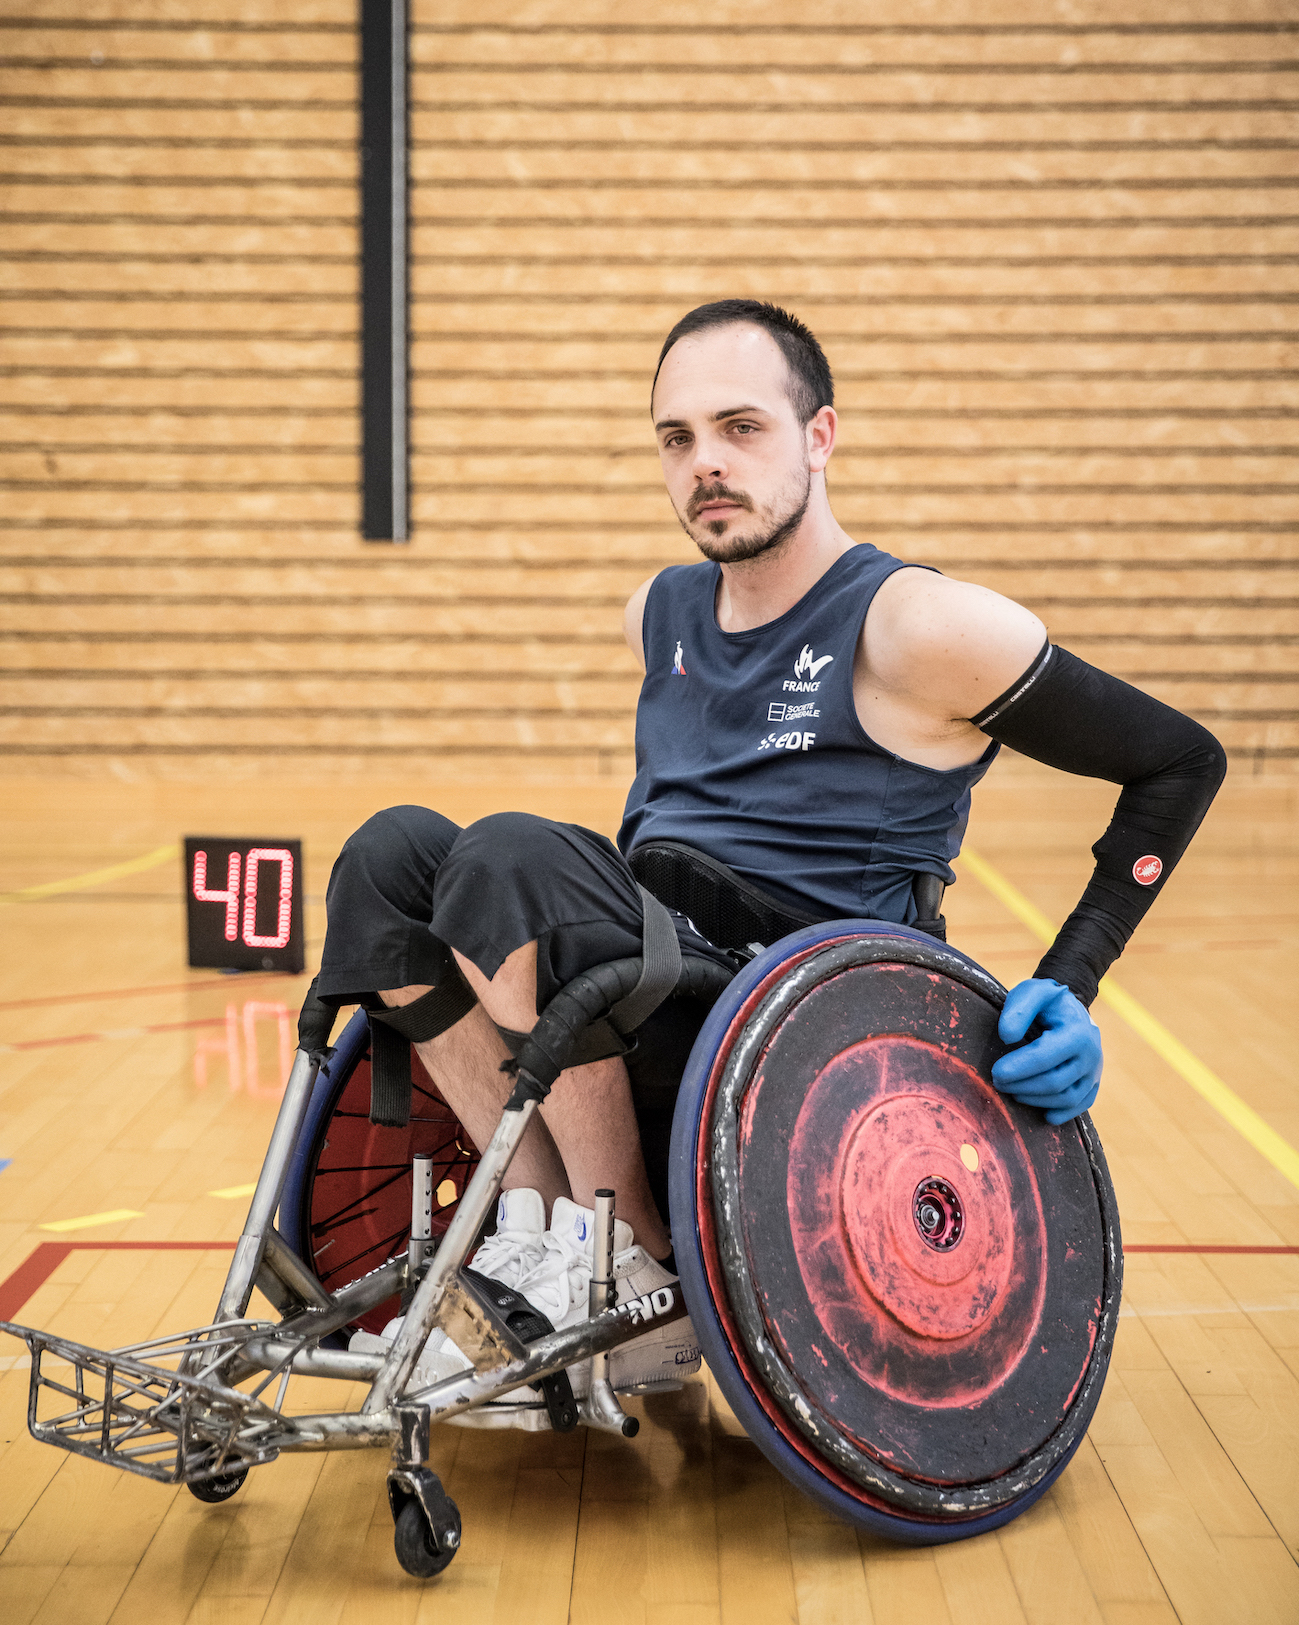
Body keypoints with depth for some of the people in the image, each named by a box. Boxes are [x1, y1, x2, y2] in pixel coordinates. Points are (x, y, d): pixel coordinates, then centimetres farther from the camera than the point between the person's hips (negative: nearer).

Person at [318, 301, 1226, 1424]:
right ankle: (539, 1222, -12)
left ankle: (638, 1282, -16)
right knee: (391, 854, -8)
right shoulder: (662, 614, 13)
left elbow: (1183, 760, -5)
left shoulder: (920, 629, -10)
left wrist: (1068, 990, -10)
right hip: (654, 977, 7)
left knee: (508, 858, -27)